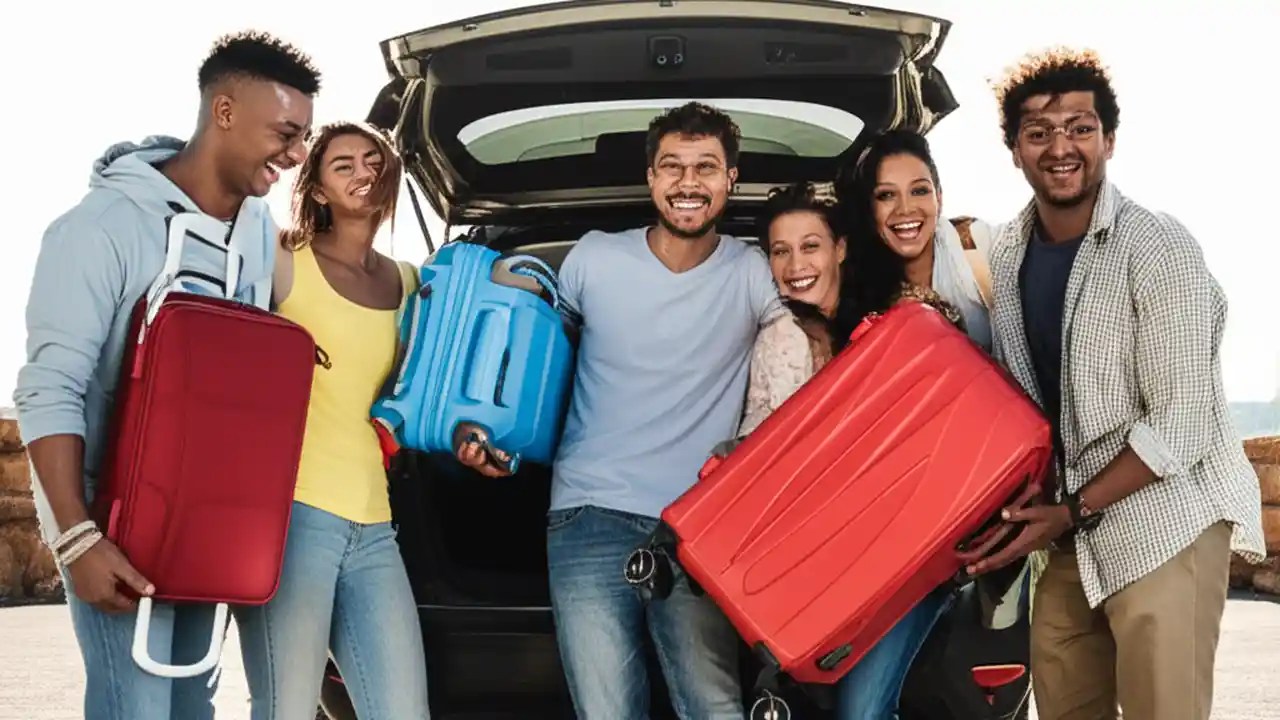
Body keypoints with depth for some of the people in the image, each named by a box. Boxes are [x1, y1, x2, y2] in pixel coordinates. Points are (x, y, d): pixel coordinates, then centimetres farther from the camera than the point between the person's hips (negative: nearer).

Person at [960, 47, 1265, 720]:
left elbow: (1181, 427, -18)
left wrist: (1073, 510, -15)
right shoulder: (1007, 253, 4)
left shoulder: (1158, 249, -16)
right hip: (1071, 526, 6)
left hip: (1165, 520, -6)